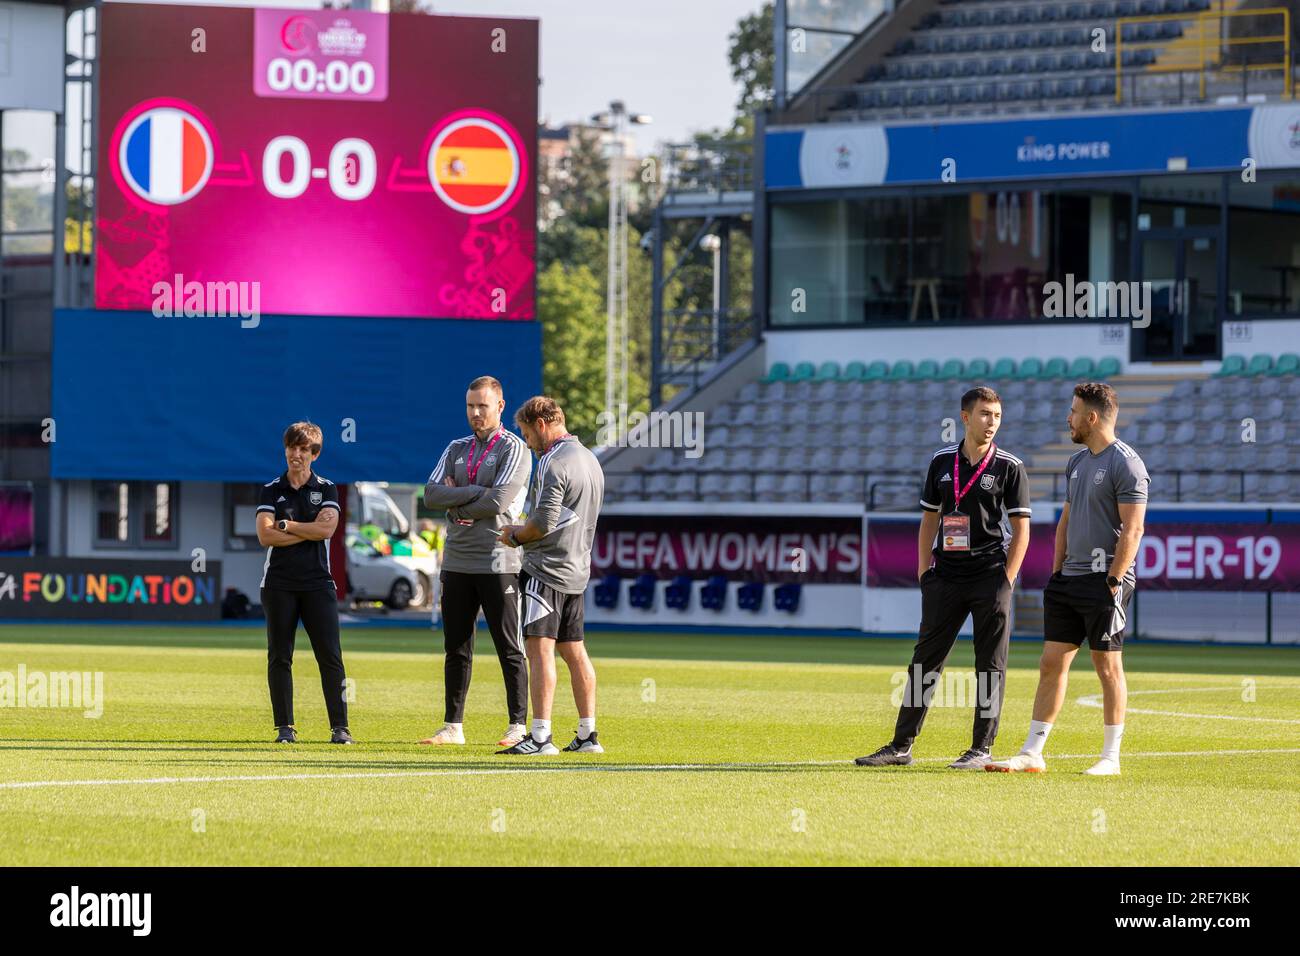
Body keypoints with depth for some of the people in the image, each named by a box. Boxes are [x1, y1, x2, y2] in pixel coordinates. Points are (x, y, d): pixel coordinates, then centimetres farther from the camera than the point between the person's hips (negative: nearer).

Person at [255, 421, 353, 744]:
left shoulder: (326, 489, 7)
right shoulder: (271, 490, 7)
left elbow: (326, 529, -10)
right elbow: (265, 535, -7)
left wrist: (285, 525, -7)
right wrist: (308, 531, -9)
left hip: (317, 582, -1)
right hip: (279, 583, 1)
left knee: (330, 657, -6)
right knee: (279, 657, 0)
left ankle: (340, 727, -6)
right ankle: (285, 727, 5)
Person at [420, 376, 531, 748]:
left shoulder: (514, 449, -2)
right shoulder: (457, 449, 16)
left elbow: (499, 501, -15)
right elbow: (432, 494, 2)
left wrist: (458, 509, -4)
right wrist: (475, 493, -9)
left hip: (498, 562, -6)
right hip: (457, 561, 6)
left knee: (509, 648, -3)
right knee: (456, 648, 8)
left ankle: (518, 727, -1)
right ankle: (453, 727, 12)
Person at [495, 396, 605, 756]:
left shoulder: (554, 463, -14)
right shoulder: (589, 460, 16)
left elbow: (543, 523, -20)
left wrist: (516, 535, 0)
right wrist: (525, 531, 17)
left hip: (547, 568, -9)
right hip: (577, 570, 9)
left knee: (540, 648, -10)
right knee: (574, 652, 13)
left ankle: (541, 736, -14)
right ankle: (588, 736, 14)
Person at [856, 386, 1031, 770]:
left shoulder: (1010, 467, -1)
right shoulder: (942, 461, 9)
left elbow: (1021, 532, -1)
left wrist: (1005, 583, -8)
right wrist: (924, 572, 7)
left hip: (989, 577, -3)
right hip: (945, 577, 3)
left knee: (990, 665, 0)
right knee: (925, 660, 5)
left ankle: (982, 748, 6)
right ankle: (901, 746, 8)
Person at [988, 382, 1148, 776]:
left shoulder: (1125, 464, -10)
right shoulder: (1077, 462, 17)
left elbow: (1132, 530, -15)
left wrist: (1112, 583, -18)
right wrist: (1057, 572, 14)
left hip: (1104, 579, -8)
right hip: (1070, 578, 8)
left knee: (1107, 665, -2)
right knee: (1051, 664, 5)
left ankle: (1111, 758, 5)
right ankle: (1032, 754, 7)